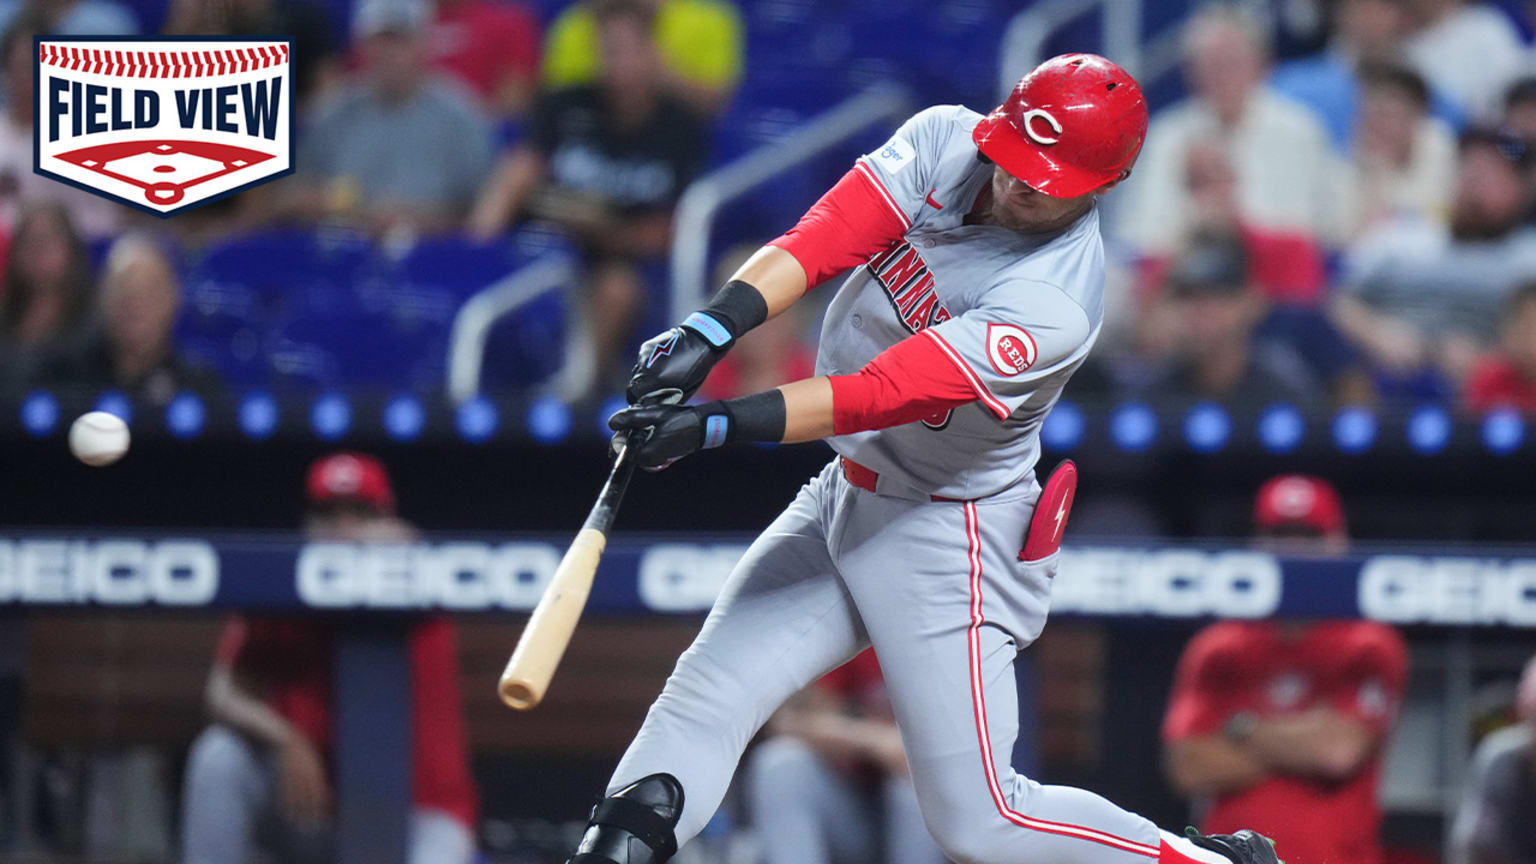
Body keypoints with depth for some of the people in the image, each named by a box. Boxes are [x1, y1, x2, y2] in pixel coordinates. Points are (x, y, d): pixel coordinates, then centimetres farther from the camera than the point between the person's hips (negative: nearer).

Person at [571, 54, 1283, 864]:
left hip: (947, 542, -7)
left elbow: (878, 397, -34)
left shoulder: (1053, 309, -29)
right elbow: (824, 238, -21)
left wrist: (718, 424, -41)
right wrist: (712, 330, -37)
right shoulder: (943, 143, -9)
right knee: (705, 695, -4)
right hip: (843, 496, 7)